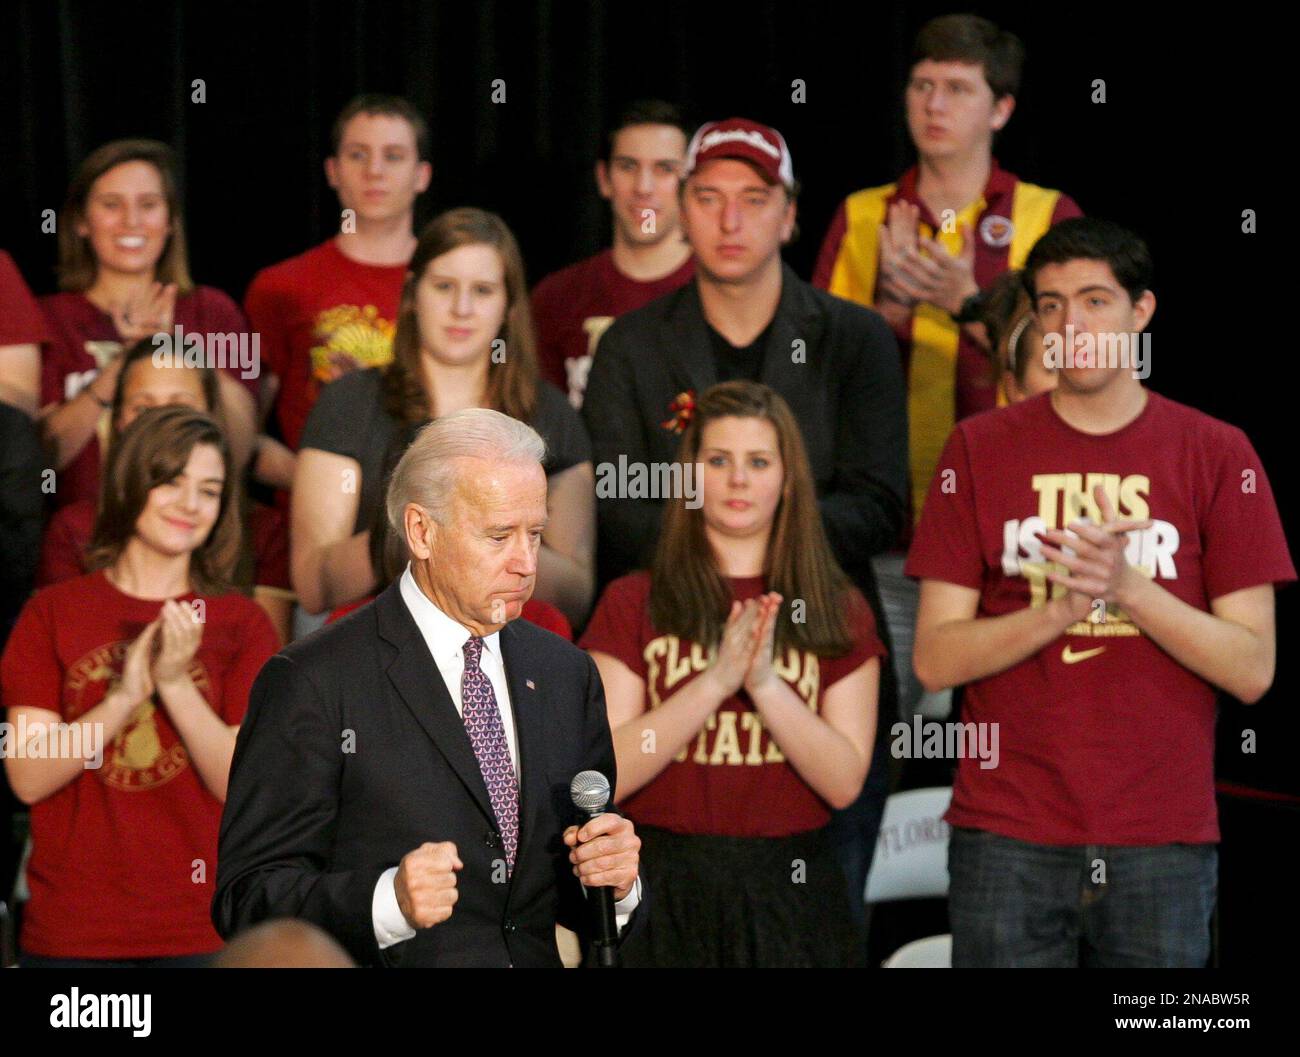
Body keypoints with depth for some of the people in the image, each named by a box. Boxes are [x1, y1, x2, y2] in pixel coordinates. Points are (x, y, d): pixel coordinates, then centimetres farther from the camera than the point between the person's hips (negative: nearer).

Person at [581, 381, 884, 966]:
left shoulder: (838, 611, 8)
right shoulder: (632, 605, 4)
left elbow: (845, 781, -2)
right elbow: (604, 778, -7)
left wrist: (766, 682, -14)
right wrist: (717, 680, -15)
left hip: (790, 893, 1)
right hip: (667, 889, -1)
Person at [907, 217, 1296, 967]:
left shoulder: (1217, 455, 4)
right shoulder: (981, 449, 6)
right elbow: (935, 659, 1)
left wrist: (1131, 589, -14)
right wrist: (1063, 608, -15)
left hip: (1163, 841, 0)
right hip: (1009, 839, 0)